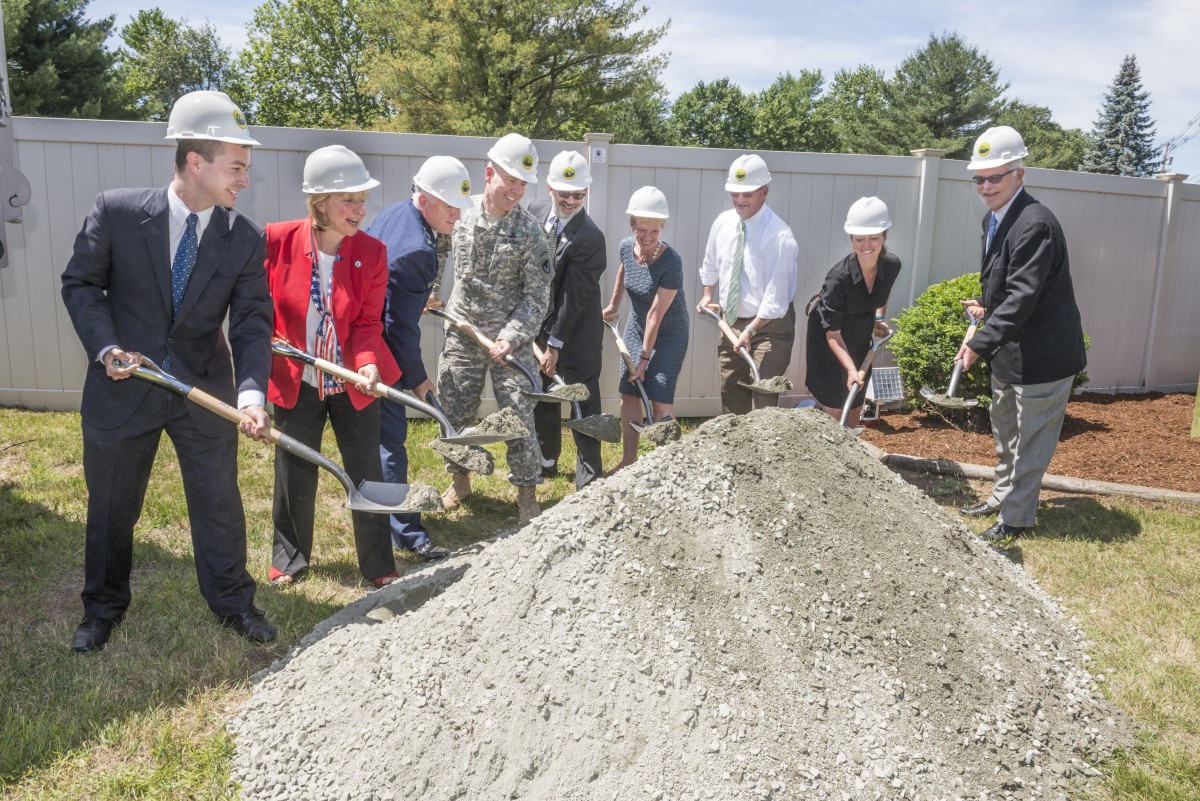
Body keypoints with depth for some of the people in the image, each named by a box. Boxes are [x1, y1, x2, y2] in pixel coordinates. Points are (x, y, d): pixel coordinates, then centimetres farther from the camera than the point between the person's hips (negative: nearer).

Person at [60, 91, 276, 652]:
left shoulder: (245, 238, -9)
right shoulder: (116, 211, -12)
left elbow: (252, 324, -12)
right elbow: (80, 284, -2)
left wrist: (252, 393, -27)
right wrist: (107, 347, -17)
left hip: (206, 391, 1)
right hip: (123, 388, 0)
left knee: (220, 502, 10)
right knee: (110, 506, 15)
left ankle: (232, 601, 31)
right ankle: (103, 607, 38)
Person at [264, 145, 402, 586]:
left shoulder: (371, 252, -10)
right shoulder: (277, 240, -12)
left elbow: (368, 323, -8)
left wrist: (368, 364, -25)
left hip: (352, 382, 0)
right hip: (295, 381, 0)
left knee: (367, 474, 6)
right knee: (294, 476, 14)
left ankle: (379, 567, 22)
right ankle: (289, 559, 36)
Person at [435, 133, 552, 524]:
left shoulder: (529, 231, -10)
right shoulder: (461, 216, -2)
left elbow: (538, 296, -10)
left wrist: (510, 337, -19)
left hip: (510, 341, -3)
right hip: (461, 335, 3)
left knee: (519, 418, -1)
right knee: (454, 415, 12)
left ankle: (527, 492, 16)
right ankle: (459, 479, 34)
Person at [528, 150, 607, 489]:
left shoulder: (590, 237, -21)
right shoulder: (535, 212, -2)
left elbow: (574, 297, -20)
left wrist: (555, 344, -17)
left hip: (576, 335, -6)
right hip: (537, 325, 6)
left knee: (584, 404, 0)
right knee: (542, 398, 19)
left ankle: (589, 477, 12)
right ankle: (546, 461, 37)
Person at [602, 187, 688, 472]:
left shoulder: (671, 262, -27)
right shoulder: (626, 247, -10)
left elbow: (656, 314, -24)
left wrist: (645, 357, -20)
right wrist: (614, 304, 21)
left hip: (669, 334, -6)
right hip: (637, 328, 6)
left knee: (660, 399, -11)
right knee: (629, 394, 5)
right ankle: (629, 459, 16)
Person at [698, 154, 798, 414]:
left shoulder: (779, 236, -22)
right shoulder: (723, 222, -2)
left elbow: (776, 295, -22)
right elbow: (711, 264, 18)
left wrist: (750, 331, -22)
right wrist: (708, 294, 12)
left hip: (769, 325, -6)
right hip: (730, 322, 7)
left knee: (763, 399, -8)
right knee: (730, 393, 15)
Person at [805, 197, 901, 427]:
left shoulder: (892, 265, -17)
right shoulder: (839, 278, -32)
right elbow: (832, 333, -25)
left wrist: (879, 317, 0)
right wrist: (850, 369, -34)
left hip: (860, 341, 5)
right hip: (829, 343, -5)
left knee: (855, 410, 15)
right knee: (834, 411, -4)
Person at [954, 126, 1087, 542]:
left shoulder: (1035, 225, -25)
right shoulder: (994, 219, 5)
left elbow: (1023, 297, -31)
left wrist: (980, 344, -33)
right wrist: (985, 304, 4)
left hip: (1042, 354, -10)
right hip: (1010, 351, 10)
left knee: (1030, 440, 4)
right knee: (1004, 431, 23)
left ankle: (1016, 518, 18)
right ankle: (1002, 496, 41)